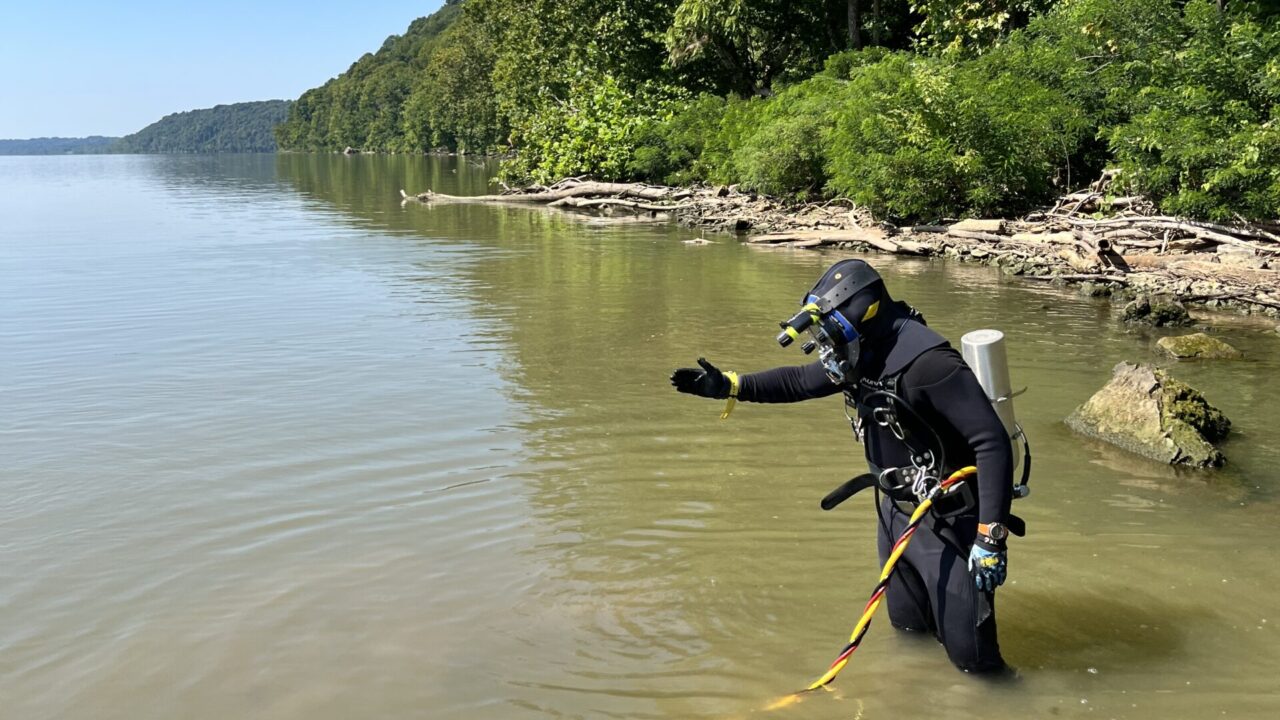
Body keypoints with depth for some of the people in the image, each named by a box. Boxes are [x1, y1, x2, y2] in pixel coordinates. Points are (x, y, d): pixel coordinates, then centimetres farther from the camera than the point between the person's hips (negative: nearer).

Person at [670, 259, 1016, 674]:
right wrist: (729, 386, 9)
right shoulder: (861, 357, 0)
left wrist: (991, 536, -29)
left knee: (969, 652, -2)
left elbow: (993, 442, -28)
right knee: (908, 632, 23)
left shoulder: (926, 362, -28)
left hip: (948, 523, -9)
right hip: (895, 512, 9)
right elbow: (799, 382, 17)